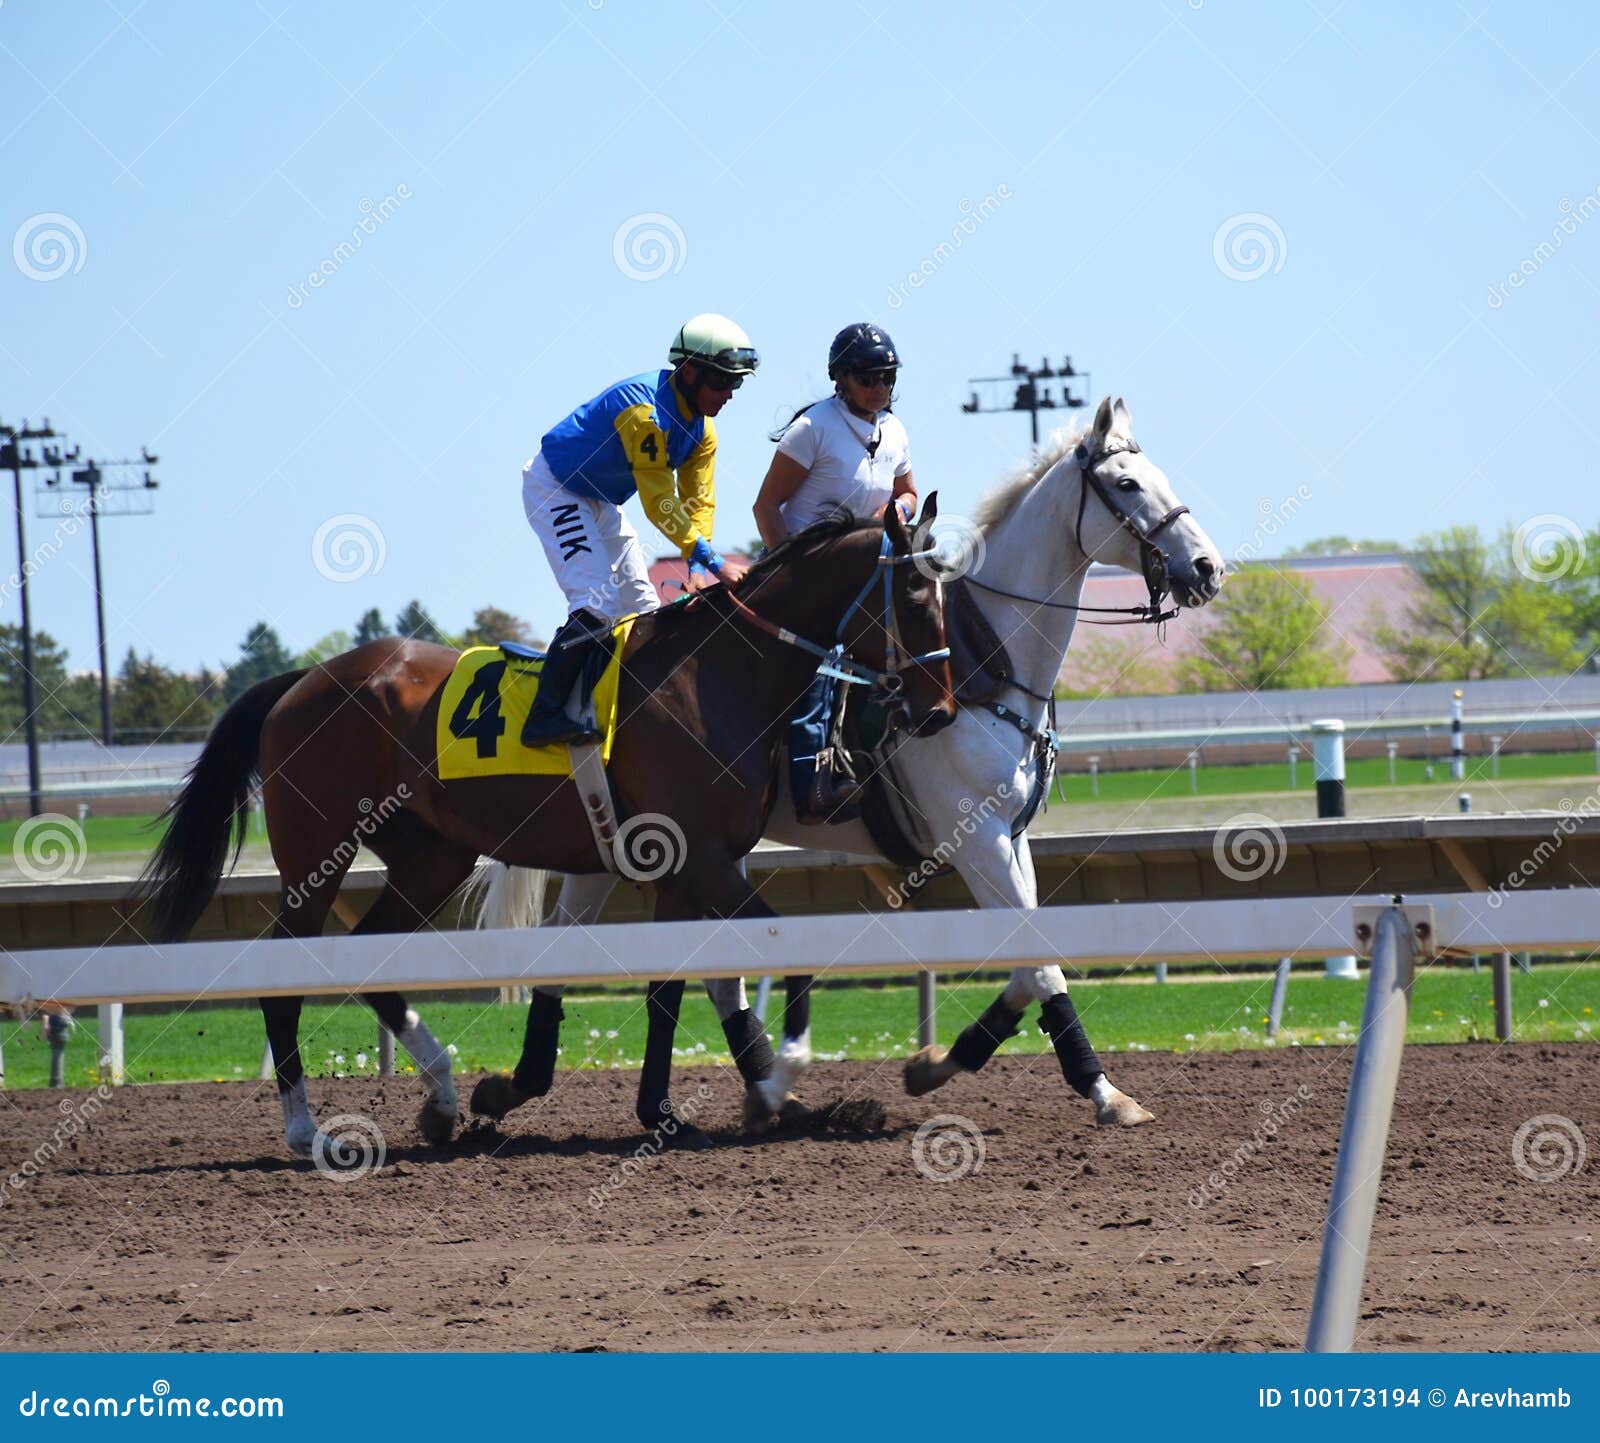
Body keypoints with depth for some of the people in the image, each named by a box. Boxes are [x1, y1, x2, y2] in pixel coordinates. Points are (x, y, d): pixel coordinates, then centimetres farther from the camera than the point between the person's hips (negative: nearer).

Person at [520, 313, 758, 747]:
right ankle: (545, 716, -23)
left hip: (600, 500, 10)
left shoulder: (701, 429, -3)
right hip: (554, 488, -10)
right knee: (597, 604, -22)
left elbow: (698, 500, -5)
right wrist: (713, 560, -35)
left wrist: (697, 567, -20)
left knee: (643, 609, 5)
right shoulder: (645, 410, -32)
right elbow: (660, 504, -34)